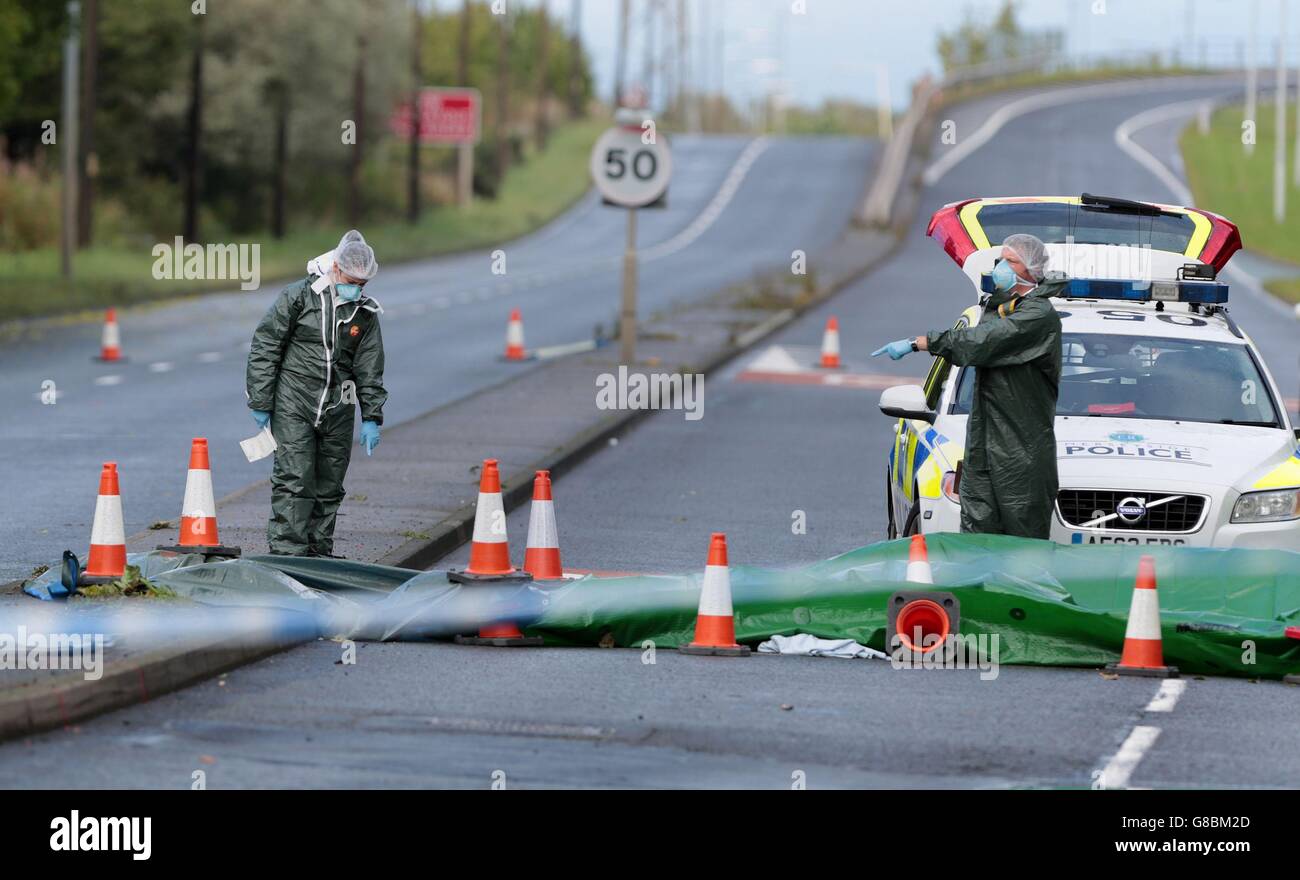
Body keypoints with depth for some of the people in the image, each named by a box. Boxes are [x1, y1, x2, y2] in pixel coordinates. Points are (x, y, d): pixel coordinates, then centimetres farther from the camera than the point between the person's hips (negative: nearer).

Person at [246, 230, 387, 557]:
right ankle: (286, 551, -13)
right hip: (293, 406, -4)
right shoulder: (297, 297, -6)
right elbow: (264, 349, -3)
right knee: (294, 480, -12)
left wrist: (371, 417, 6)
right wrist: (261, 403, -6)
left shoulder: (365, 313, 7)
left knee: (329, 486, 8)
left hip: (337, 411, 4)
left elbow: (370, 369, 12)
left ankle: (319, 552, 18)